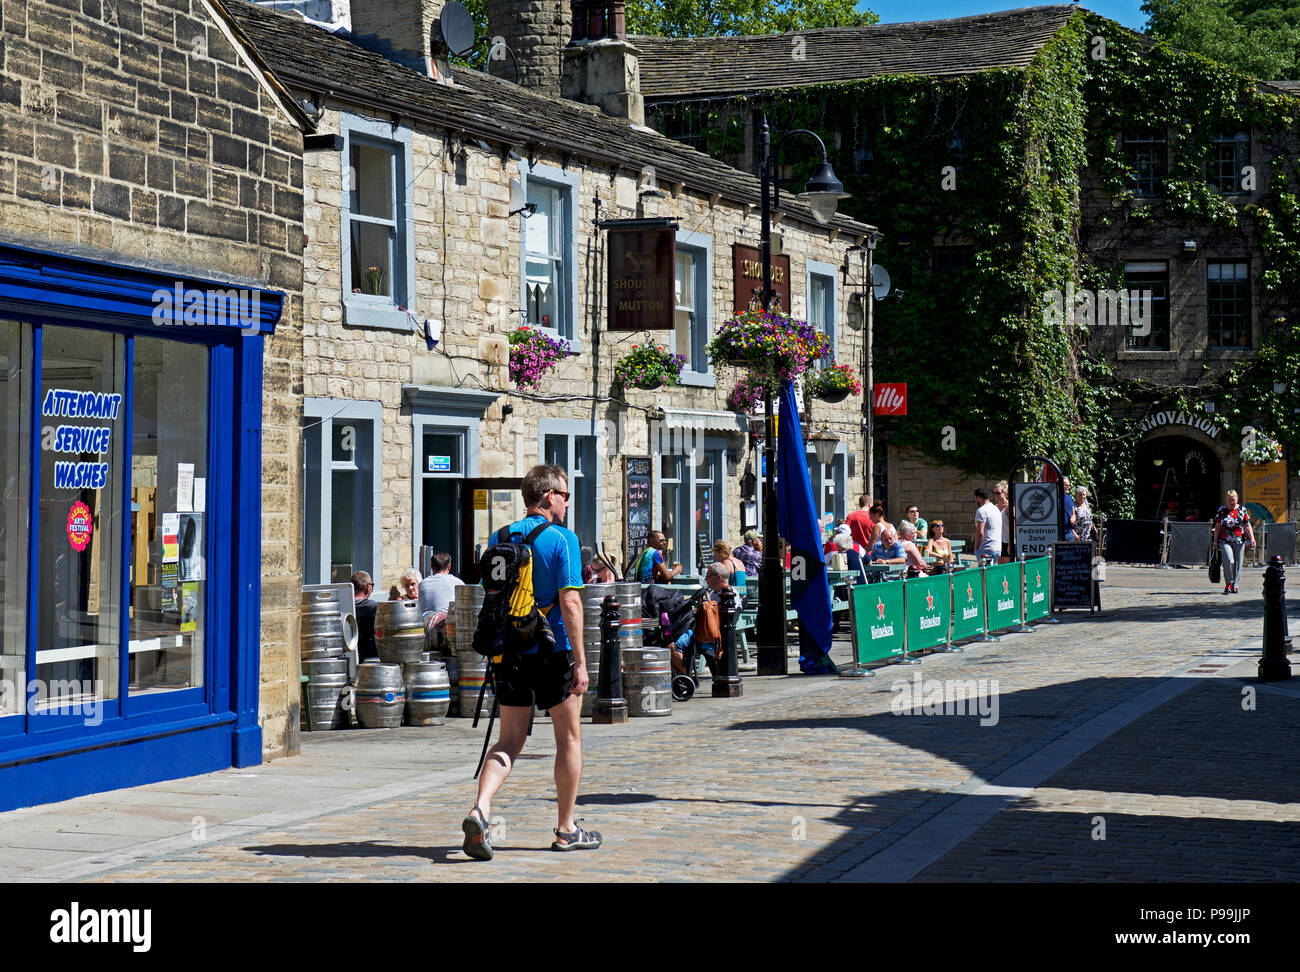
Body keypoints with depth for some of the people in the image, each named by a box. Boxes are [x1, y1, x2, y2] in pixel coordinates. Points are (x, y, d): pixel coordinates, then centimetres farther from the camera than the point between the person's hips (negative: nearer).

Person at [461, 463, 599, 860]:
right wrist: (580, 661, -13)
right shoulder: (562, 538, -9)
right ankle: (566, 830, 18)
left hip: (509, 650, 5)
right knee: (569, 739, 11)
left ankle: (480, 810, -16)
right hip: (553, 650, -5)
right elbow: (570, 602, -15)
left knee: (509, 740, 8)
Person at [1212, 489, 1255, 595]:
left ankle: (1234, 586, 14)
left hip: (1239, 541, 2)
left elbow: (1247, 526, 7)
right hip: (1225, 541, -2)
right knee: (1228, 561, -19)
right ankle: (1228, 583, -4)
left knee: (1237, 564, 4)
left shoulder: (1242, 510, 7)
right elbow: (1217, 527, 8)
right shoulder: (1221, 510, 5)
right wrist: (1215, 542, 5)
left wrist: (1252, 538, -4)